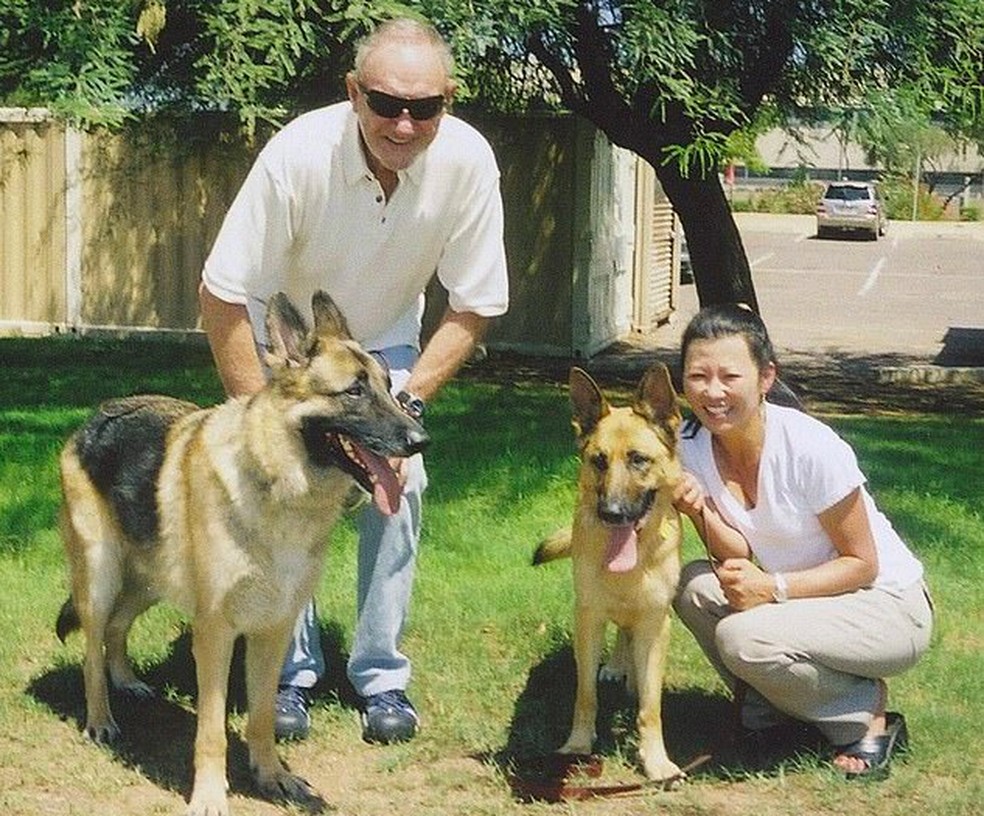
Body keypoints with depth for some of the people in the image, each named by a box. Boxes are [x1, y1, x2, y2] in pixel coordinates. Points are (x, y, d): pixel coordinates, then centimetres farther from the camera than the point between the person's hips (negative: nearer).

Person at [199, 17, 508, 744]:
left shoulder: (468, 161, -29)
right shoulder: (298, 155, -36)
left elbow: (474, 305, -16)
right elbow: (223, 295, -27)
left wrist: (408, 398, -23)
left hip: (384, 342, 2)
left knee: (399, 483, -11)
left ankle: (382, 675, 2)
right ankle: (290, 673, 2)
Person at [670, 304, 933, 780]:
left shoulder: (810, 448, -25)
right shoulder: (690, 445, -9)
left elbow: (862, 562, -15)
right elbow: (737, 558, -8)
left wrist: (774, 588, -28)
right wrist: (699, 512, -27)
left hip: (886, 604, -6)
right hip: (794, 596, 6)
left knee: (743, 637, -28)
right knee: (696, 587, -20)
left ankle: (868, 715, -4)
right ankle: (769, 705, 2)